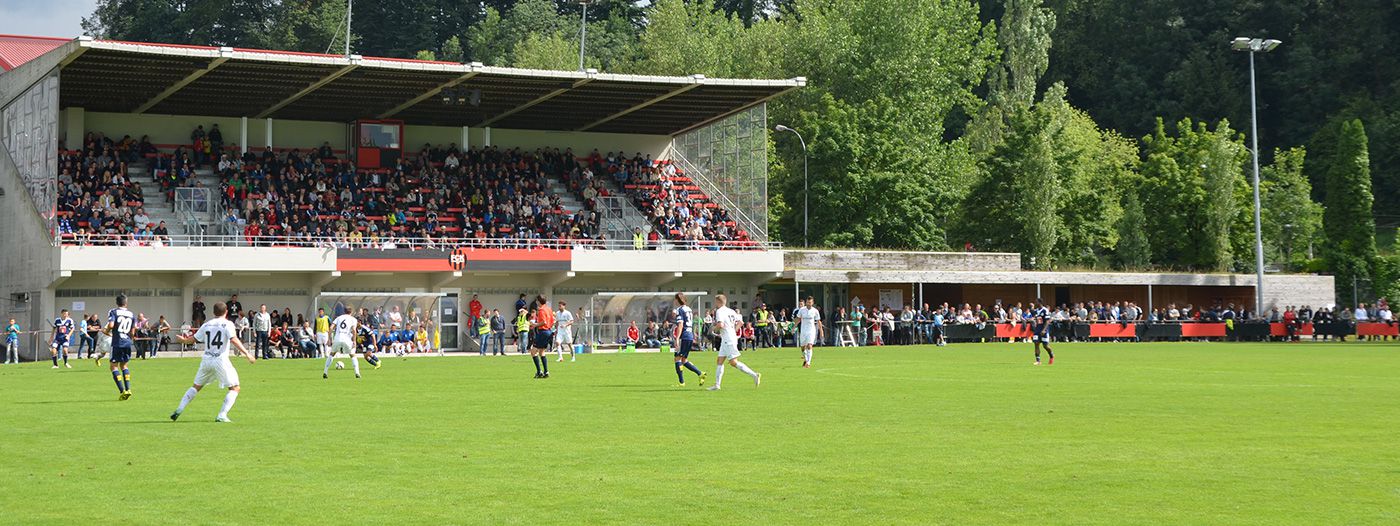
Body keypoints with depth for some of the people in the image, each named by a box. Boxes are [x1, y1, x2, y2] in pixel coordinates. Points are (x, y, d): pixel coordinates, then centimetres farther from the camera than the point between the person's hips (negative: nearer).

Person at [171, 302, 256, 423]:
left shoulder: (206, 325, 11)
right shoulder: (227, 324, -3)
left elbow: (193, 340, 18)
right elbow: (234, 340, -17)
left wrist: (182, 339, 38)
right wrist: (247, 354, -19)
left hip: (206, 359, 5)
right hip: (221, 360, -5)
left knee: (196, 386, 22)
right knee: (235, 388, 2)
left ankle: (179, 409, 12)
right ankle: (221, 416, -11)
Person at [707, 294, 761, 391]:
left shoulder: (719, 311, -11)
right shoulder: (731, 311, 15)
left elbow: (720, 325, -24)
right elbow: (741, 322, 15)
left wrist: (714, 327, -4)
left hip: (728, 340, -10)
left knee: (733, 362, -10)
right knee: (719, 360, 11)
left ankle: (754, 375, -14)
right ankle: (717, 385, 10)